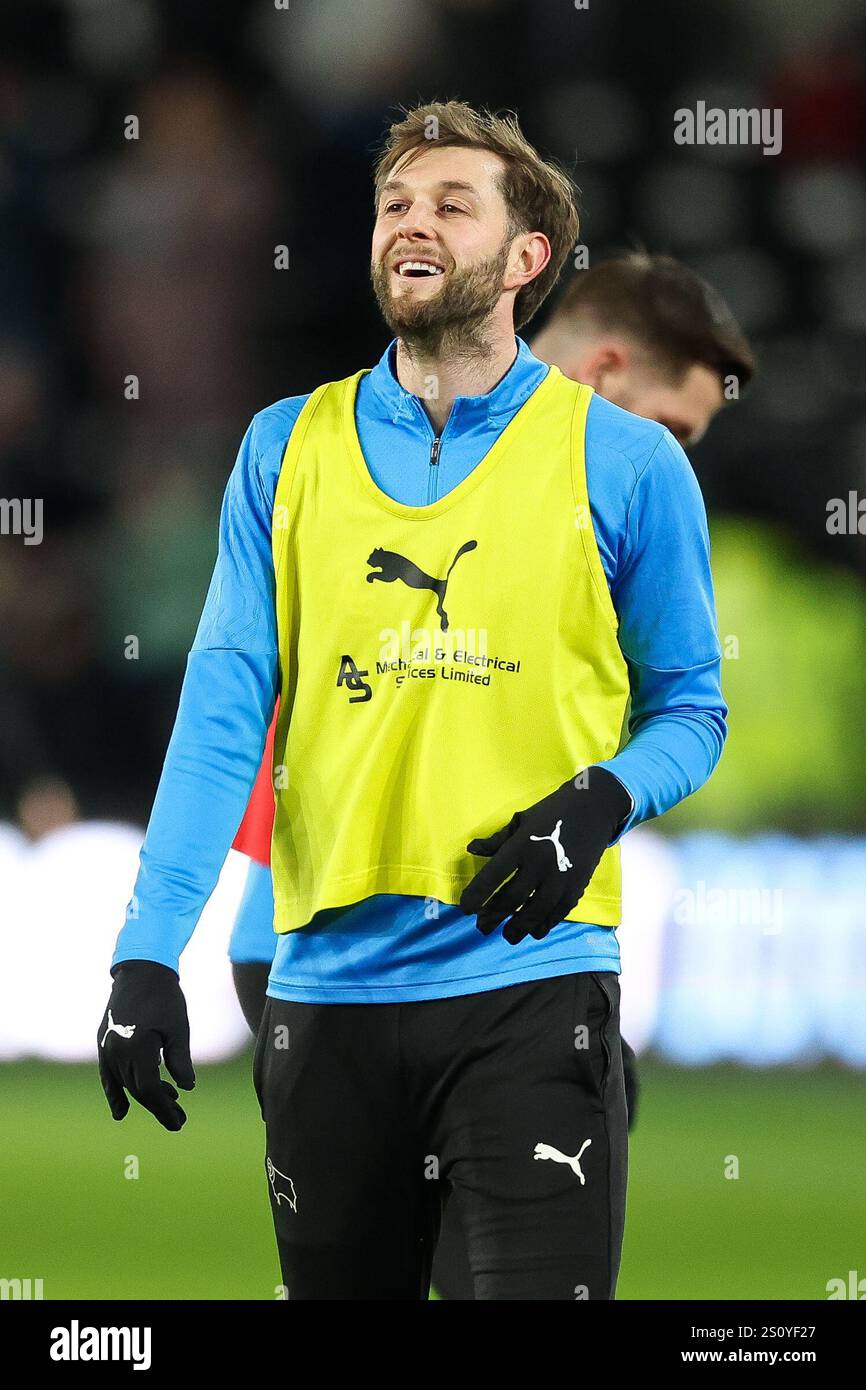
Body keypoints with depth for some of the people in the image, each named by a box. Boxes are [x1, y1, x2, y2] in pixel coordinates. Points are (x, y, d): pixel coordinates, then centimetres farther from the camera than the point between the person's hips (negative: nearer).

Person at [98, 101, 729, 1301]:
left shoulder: (624, 461, 2)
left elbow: (689, 708, 9)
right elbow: (223, 706, 4)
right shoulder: (286, 449, 8)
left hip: (530, 984, -3)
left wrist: (603, 802, -13)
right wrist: (148, 951, -6)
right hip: (328, 987, 3)